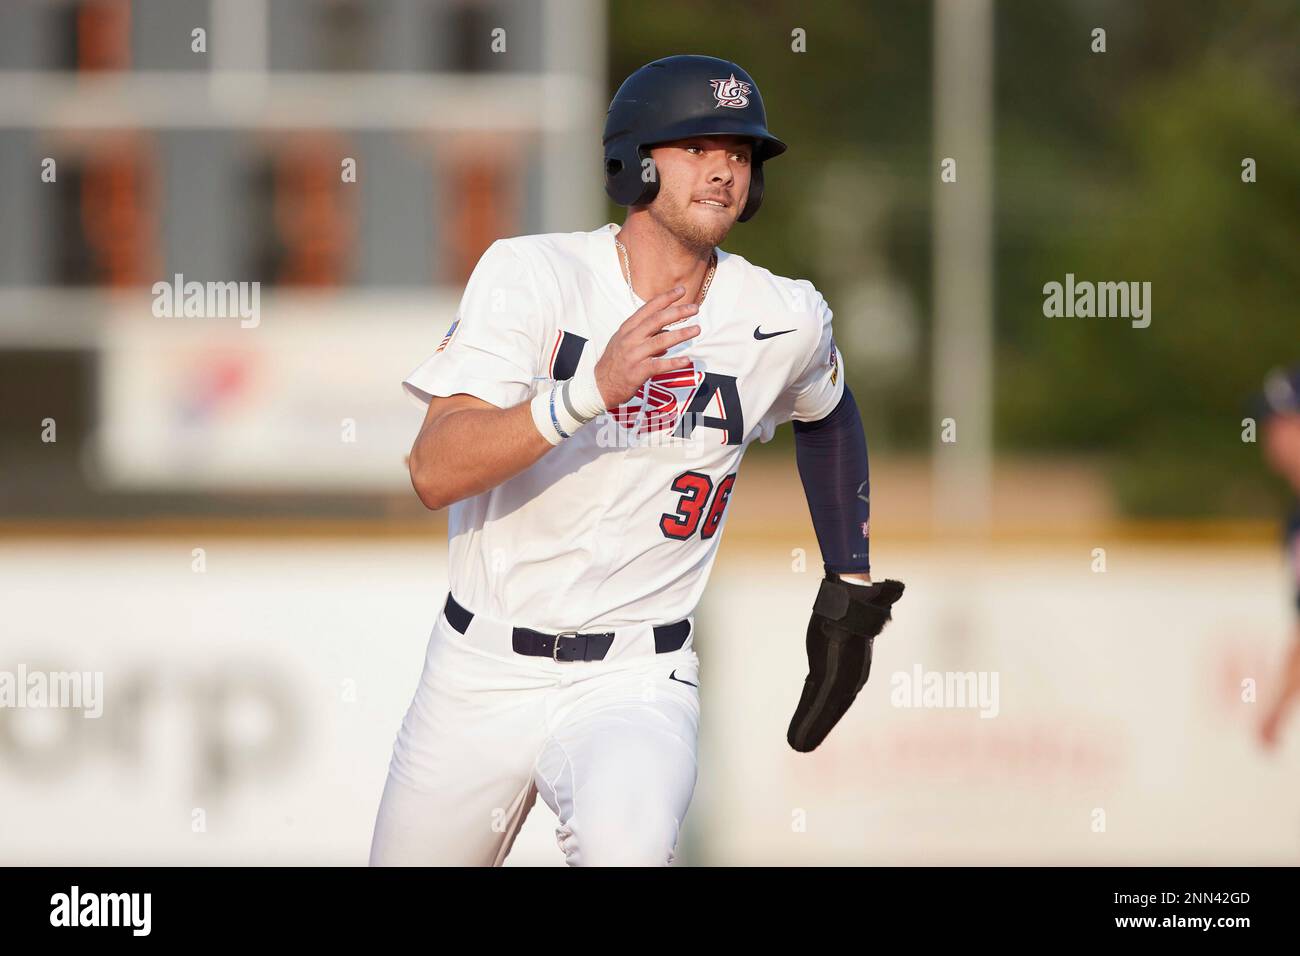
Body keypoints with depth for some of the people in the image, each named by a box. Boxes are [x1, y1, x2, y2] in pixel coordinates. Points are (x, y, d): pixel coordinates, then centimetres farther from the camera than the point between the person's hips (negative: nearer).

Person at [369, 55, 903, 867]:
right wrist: (594, 389, -34)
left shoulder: (785, 321, -3)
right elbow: (435, 472, -21)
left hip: (635, 682, -1)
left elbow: (827, 412, 23)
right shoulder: (529, 275, -10)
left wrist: (850, 586, 20)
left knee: (627, 843, -34)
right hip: (479, 674, 1)